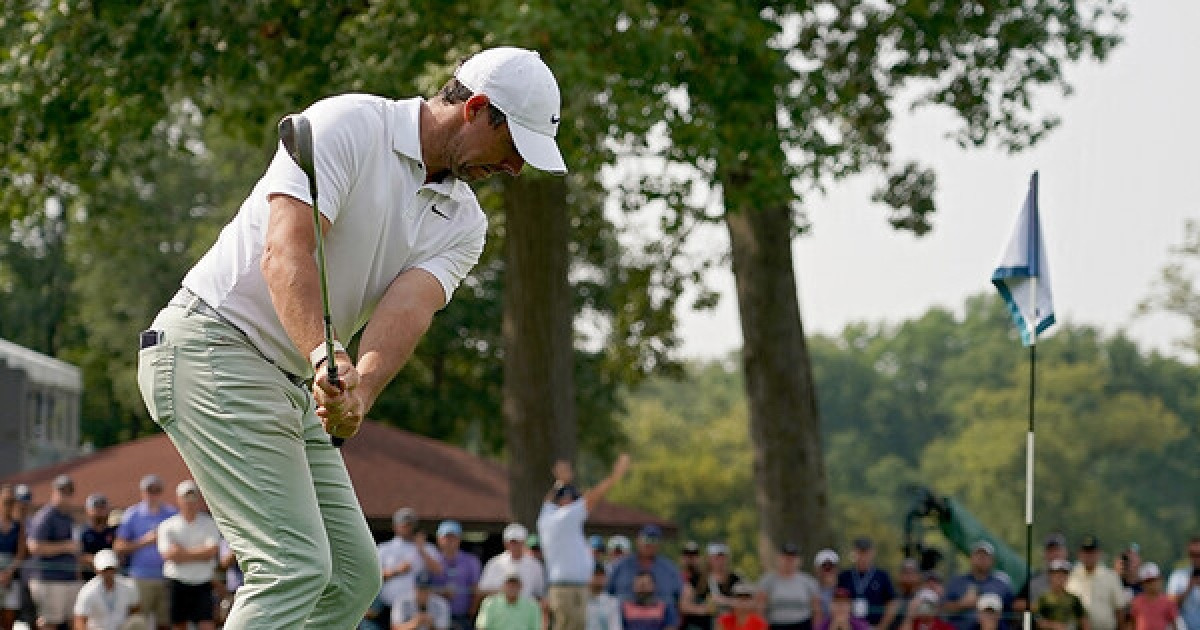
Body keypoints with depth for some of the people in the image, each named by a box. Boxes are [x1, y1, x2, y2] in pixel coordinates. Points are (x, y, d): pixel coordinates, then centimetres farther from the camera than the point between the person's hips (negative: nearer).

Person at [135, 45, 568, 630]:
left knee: (353, 574, 8)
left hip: (292, 384, 9)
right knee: (295, 566, -19)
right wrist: (324, 358, -42)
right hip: (212, 346, -9)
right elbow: (285, 253, -26)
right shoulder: (348, 125, -12)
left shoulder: (463, 224, 8)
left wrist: (360, 392, -33)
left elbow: (406, 310, -12)